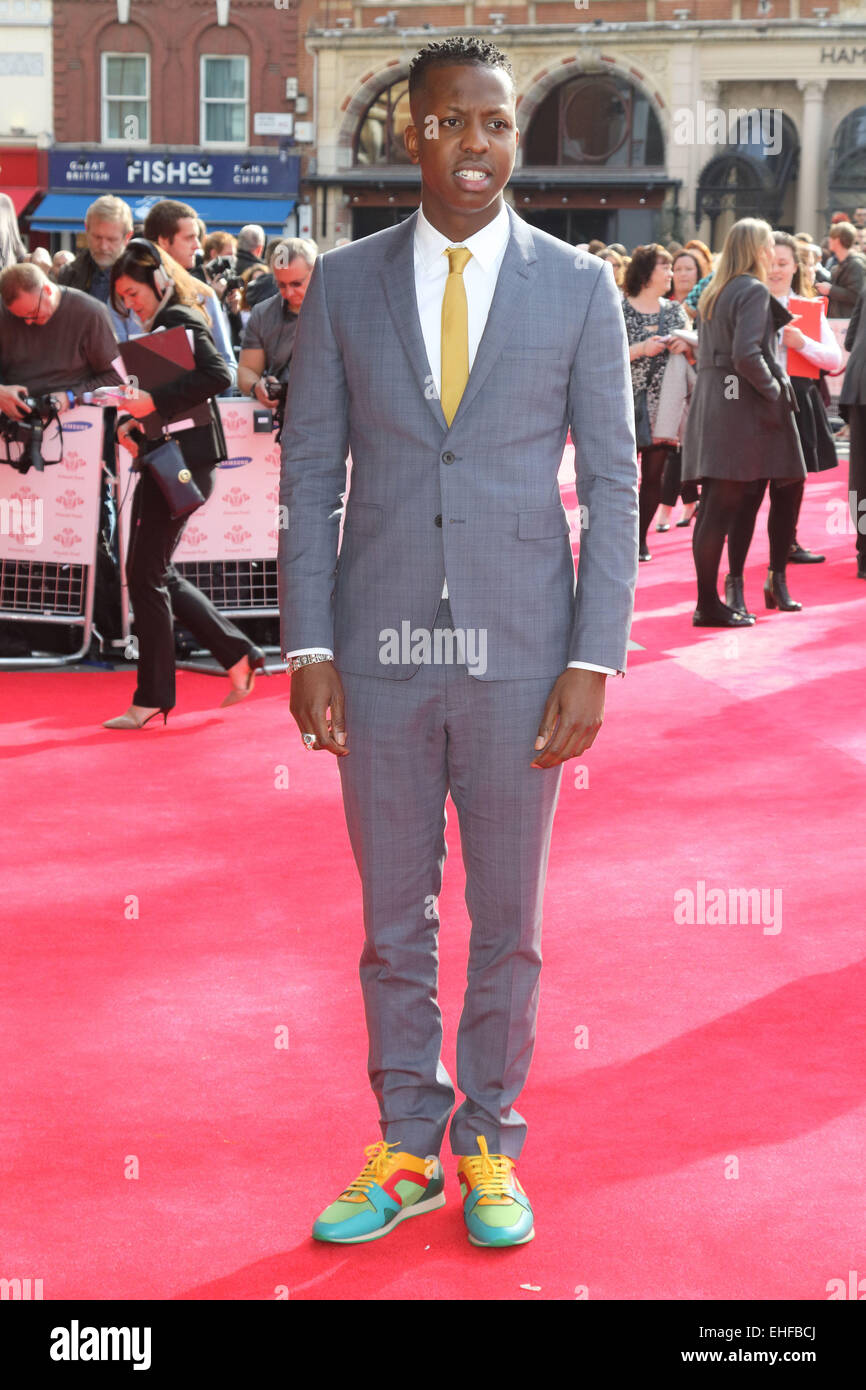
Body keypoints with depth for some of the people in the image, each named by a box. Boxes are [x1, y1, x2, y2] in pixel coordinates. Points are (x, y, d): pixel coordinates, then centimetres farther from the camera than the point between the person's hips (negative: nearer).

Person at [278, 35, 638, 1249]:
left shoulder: (578, 288, 0)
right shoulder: (343, 284, 3)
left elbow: (613, 484, -1)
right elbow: (311, 475, 4)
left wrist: (594, 661, -8)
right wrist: (308, 648, -3)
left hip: (520, 655, -1)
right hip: (381, 649, 1)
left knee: (507, 920, 9)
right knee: (393, 919, 11)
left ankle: (489, 1147, 26)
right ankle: (406, 1151, 25)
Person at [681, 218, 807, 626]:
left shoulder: (712, 294, 15)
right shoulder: (753, 291, -11)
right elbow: (746, 355, -22)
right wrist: (774, 390, -10)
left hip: (709, 403, 8)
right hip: (740, 408, -8)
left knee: (713, 509, 7)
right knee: (722, 508, -5)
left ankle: (708, 601, 9)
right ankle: (708, 604, -2)